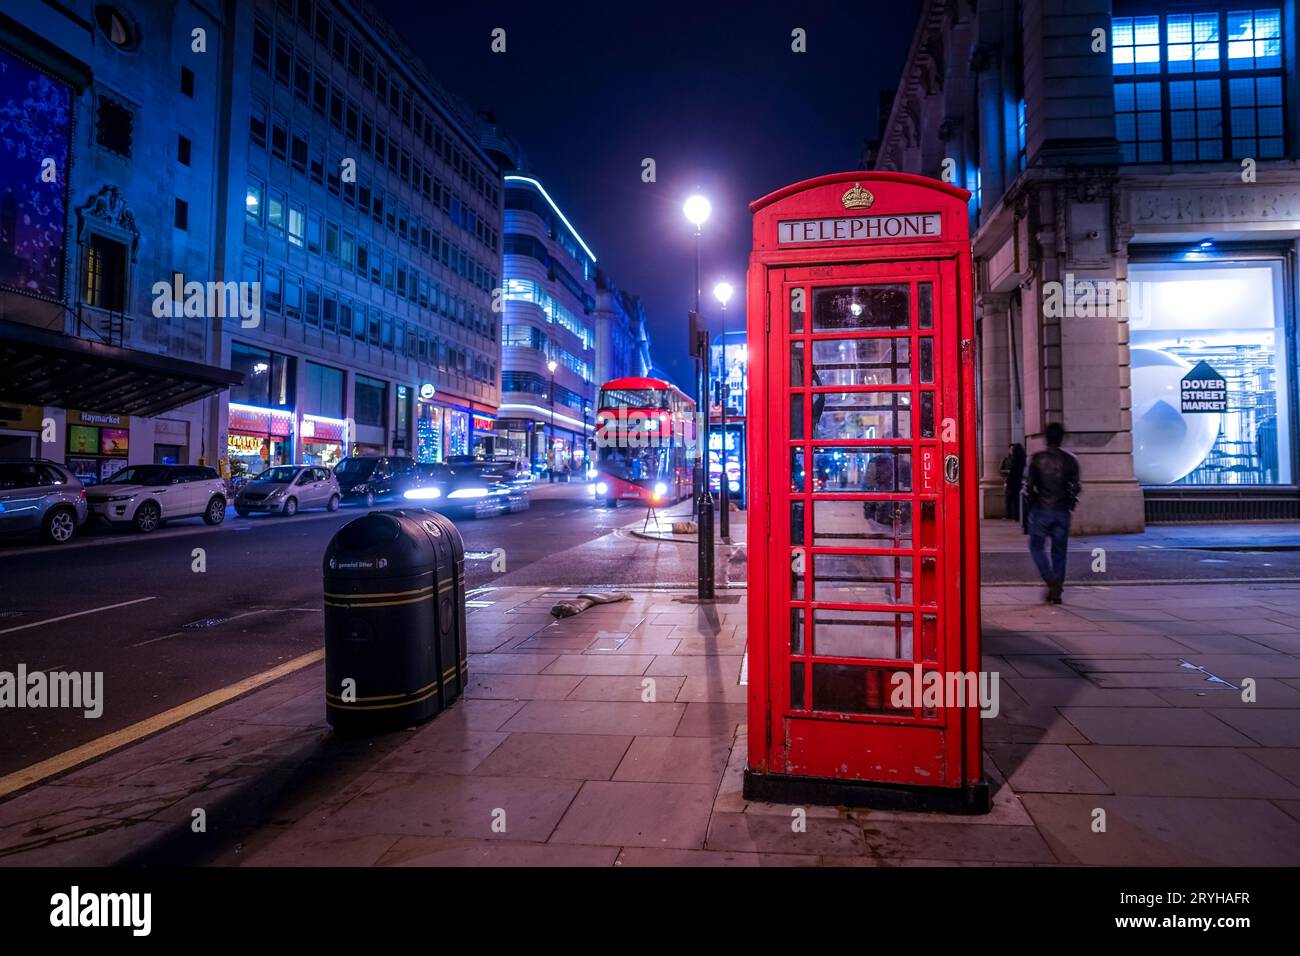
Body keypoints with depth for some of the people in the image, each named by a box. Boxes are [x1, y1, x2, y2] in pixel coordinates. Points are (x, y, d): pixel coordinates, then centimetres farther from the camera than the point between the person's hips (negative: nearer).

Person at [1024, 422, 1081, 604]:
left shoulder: (1037, 458, -5)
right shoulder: (1070, 460, 1)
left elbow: (1028, 484, -7)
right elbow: (1076, 487, 0)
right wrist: (1070, 503, 18)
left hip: (1041, 509, -2)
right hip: (1062, 512, 2)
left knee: (1037, 547, 11)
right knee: (1059, 551, 10)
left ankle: (1051, 580, -9)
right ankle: (1056, 591, 11)